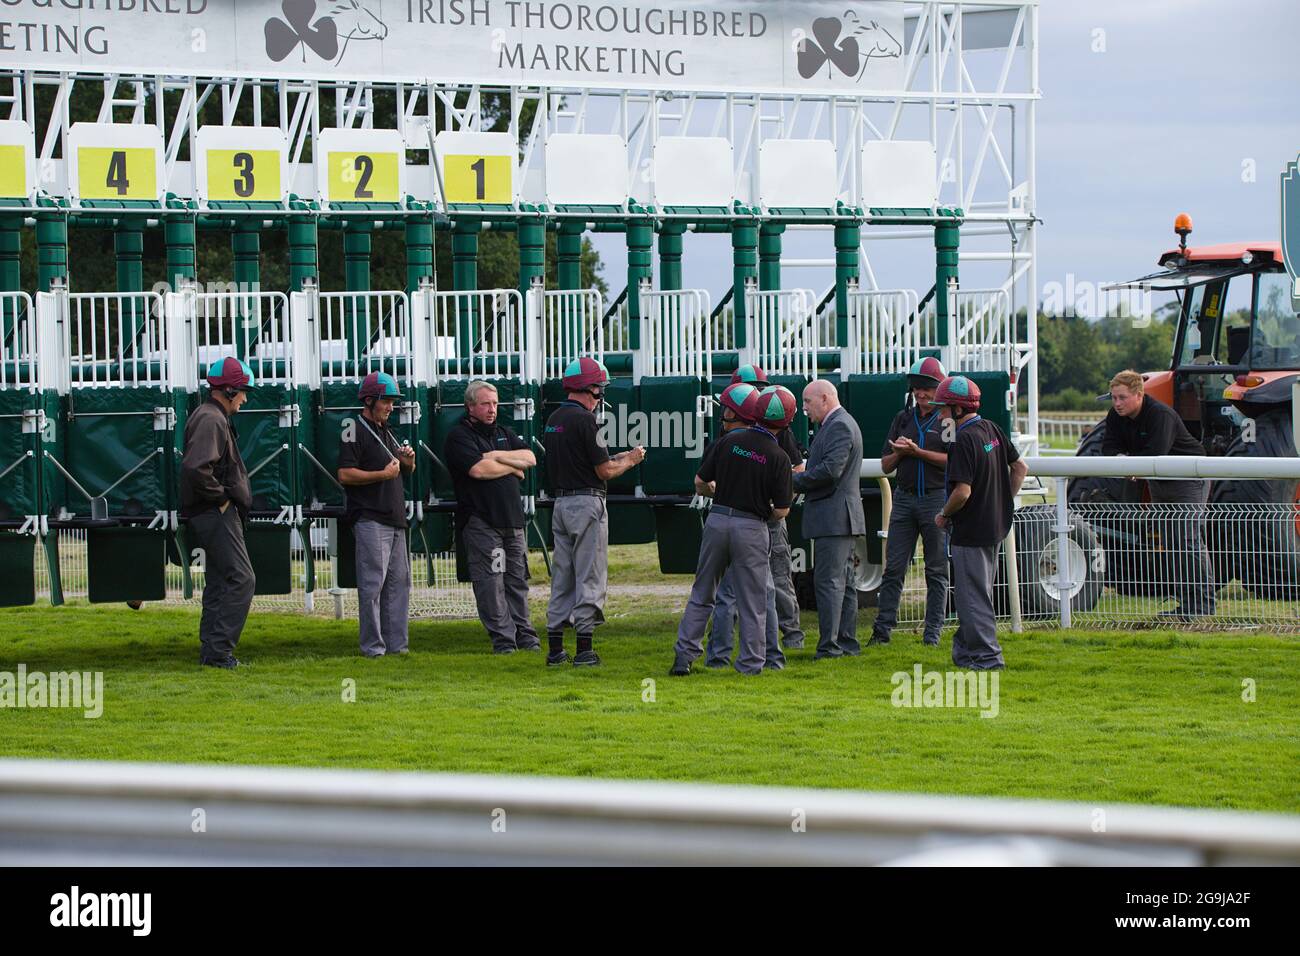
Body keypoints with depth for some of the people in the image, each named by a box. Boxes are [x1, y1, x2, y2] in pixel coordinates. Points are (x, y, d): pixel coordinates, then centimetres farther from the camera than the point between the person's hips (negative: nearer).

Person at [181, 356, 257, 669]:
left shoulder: (216, 418, 18)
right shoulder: (211, 420, -16)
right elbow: (196, 468, -30)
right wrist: (220, 496, -18)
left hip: (218, 513, 11)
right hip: (216, 514, -11)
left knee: (218, 582, 14)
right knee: (241, 579, -12)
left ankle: (211, 650, 17)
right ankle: (218, 651, -13)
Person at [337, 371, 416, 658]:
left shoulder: (386, 432, 20)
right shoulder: (355, 431, -6)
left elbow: (406, 472, 27)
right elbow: (345, 474, -15)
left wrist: (408, 461, 5)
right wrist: (382, 475, -17)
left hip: (395, 519, 9)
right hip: (370, 520, -9)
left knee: (399, 581, 8)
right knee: (372, 582, -9)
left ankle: (396, 643, 12)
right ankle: (372, 645, -7)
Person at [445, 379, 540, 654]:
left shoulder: (504, 433, 19)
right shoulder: (459, 435, -2)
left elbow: (530, 458, 7)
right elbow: (478, 469, -16)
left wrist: (498, 456, -6)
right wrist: (513, 466, -1)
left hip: (512, 517, 6)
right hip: (481, 520, -6)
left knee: (517, 578, 7)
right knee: (490, 581, -7)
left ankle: (524, 635, 12)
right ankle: (503, 638, -5)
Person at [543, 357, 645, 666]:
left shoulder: (553, 420, 12)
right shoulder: (584, 420, -15)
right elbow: (604, 471, -14)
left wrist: (617, 458, 21)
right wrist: (630, 460, 4)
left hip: (561, 502, 8)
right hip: (587, 504, -8)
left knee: (562, 576, 11)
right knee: (589, 577, -3)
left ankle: (555, 648, 11)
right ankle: (584, 649, -4)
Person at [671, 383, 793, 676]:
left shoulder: (729, 440, -2)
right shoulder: (778, 457, -8)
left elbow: (700, 482, 3)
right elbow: (782, 511, -7)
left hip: (717, 520, 3)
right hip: (752, 530, -3)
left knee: (701, 595, 13)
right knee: (752, 602, 6)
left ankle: (684, 656, 10)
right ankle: (750, 663, 6)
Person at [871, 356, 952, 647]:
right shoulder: (903, 419, 14)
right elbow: (885, 464, 15)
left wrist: (917, 452, -17)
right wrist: (898, 454, -6)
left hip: (937, 498, -4)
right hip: (904, 497, 4)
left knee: (937, 570, 1)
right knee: (894, 567, 0)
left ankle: (932, 632, 4)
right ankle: (882, 629, 1)